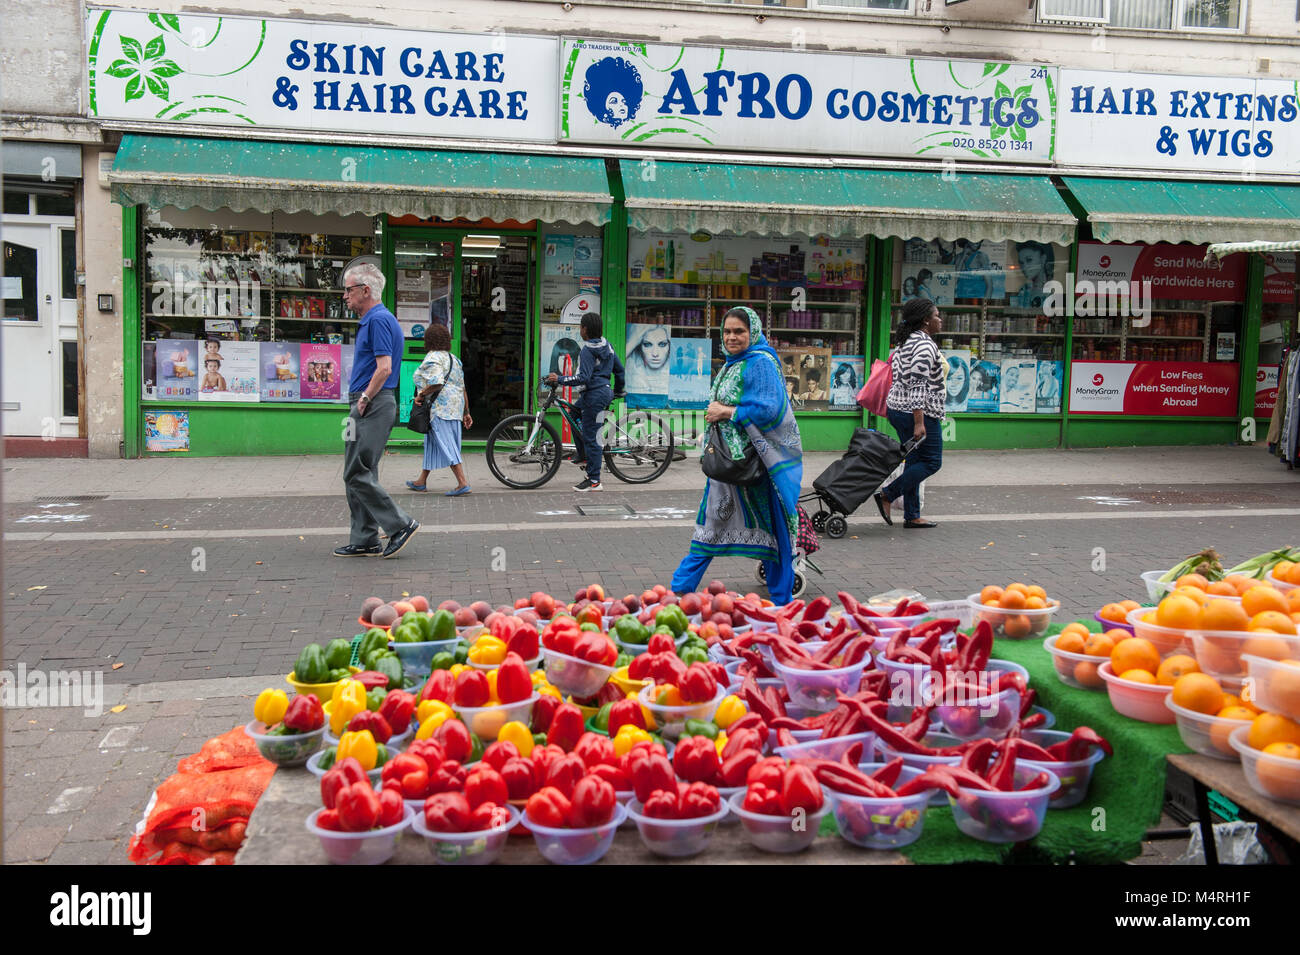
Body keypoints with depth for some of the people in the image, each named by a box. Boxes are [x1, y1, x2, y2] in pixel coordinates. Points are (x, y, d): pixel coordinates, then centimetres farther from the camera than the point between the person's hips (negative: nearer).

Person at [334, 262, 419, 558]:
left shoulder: (379, 320, -14)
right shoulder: (371, 320, 19)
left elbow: (384, 368, -22)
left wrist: (364, 399, -15)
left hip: (373, 407, -11)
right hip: (368, 406, 11)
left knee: (357, 474, -9)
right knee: (358, 473, 11)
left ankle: (400, 524, -3)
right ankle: (364, 541, 15)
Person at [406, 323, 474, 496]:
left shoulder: (432, 358, -9)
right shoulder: (453, 358, 17)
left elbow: (437, 383, -24)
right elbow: (462, 388, 17)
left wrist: (421, 395, -12)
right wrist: (466, 412, 19)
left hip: (440, 406, -9)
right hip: (455, 407, 9)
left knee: (446, 444, -10)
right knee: (431, 442, 17)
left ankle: (463, 483, -17)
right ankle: (421, 481, 25)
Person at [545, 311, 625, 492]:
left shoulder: (587, 351, -17)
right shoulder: (606, 345, 10)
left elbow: (583, 378, -25)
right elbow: (619, 369, 15)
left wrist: (559, 379, -20)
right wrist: (619, 390, 29)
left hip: (595, 395, -10)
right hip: (605, 390, 10)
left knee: (591, 438, -5)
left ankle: (594, 481, -1)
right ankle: (582, 455, 30)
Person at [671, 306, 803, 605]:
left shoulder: (761, 363, -13)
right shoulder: (732, 364, 16)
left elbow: (769, 408, -23)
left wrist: (727, 412, -16)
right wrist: (716, 413, 5)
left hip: (757, 460, -9)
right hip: (729, 457, 9)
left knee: (768, 525, 1)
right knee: (711, 521, 13)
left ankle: (781, 600, 12)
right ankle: (681, 589, 21)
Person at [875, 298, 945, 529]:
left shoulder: (905, 343, 14)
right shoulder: (926, 346, -16)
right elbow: (918, 385, -23)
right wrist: (919, 422, -26)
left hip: (897, 408, 10)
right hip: (920, 413, -10)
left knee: (914, 461, 12)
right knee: (932, 461, 0)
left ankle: (911, 516, 14)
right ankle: (887, 494, -5)